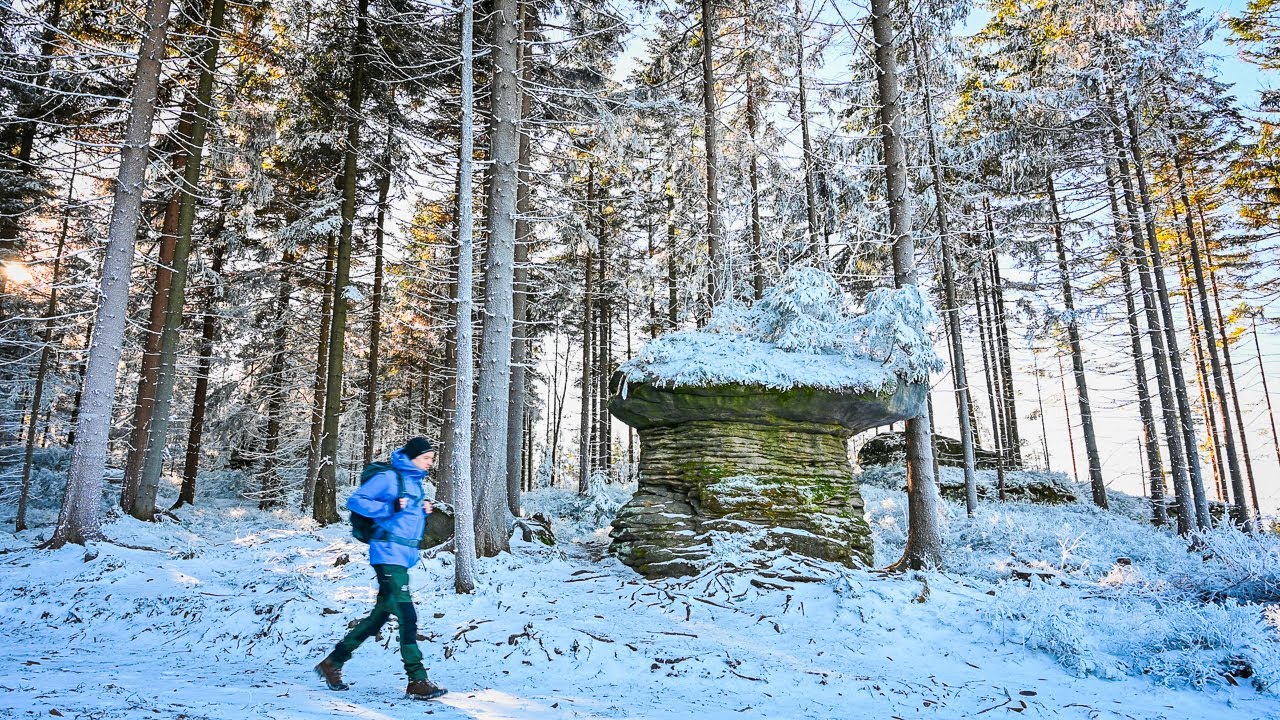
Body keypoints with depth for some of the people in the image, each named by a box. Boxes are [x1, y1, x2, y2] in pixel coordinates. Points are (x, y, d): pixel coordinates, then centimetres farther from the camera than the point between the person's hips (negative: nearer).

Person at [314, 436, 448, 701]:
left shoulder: (415, 481, 17)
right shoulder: (388, 478, -9)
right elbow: (354, 501, -12)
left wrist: (424, 510, 5)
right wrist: (390, 507, -19)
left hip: (404, 557, 9)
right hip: (388, 554, -9)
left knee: (380, 615, 15)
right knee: (407, 617, -11)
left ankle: (332, 663, 29)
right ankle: (418, 681, -5)